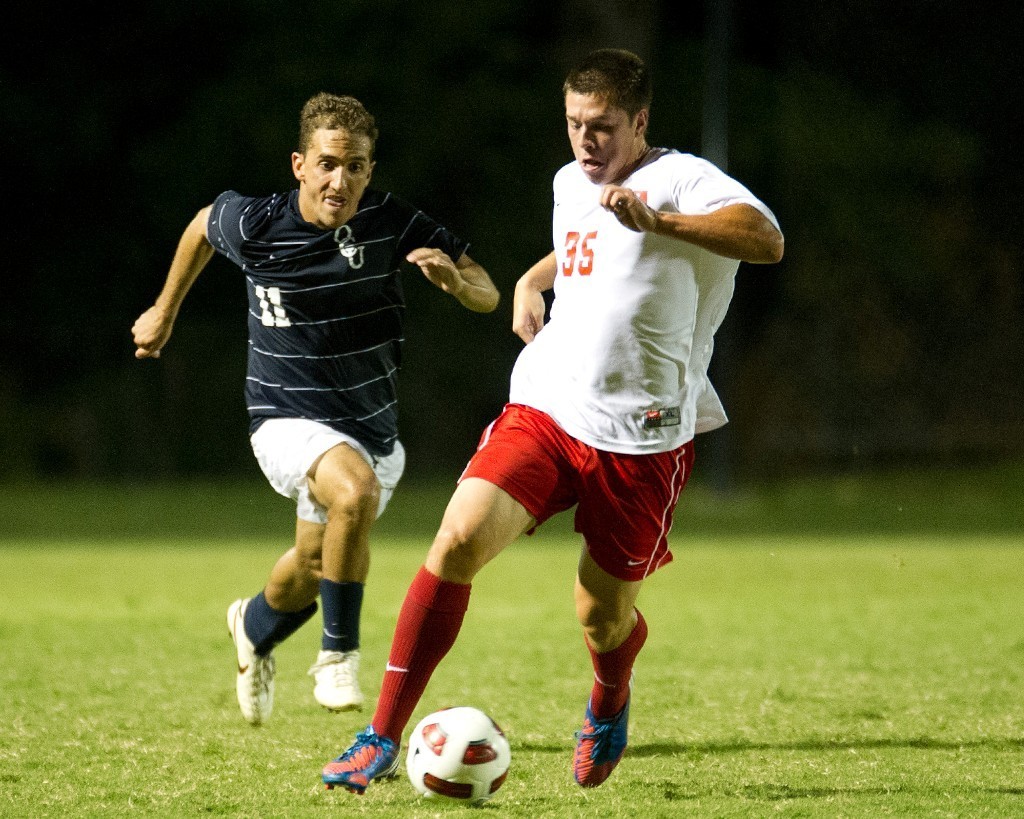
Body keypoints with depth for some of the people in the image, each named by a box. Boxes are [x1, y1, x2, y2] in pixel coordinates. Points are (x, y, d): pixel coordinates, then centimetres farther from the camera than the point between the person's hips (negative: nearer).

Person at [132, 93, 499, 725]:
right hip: (289, 420, -4)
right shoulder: (254, 225, -15)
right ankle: (340, 653, -19)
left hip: (372, 428, 4)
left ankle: (255, 629, 58)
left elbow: (486, 295, -8)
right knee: (356, 492, -35)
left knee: (312, 569, 22)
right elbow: (203, 225, 9)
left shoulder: (391, 223, -13)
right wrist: (165, 310, 21)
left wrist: (454, 278, -31)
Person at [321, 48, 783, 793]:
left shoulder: (680, 181, -9)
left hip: (639, 441, -4)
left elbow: (767, 240, -28)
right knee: (458, 540, -18)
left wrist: (658, 221, -38)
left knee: (603, 619, 5)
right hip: (543, 410, 4)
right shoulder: (570, 184, 14)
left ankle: (609, 706, 44)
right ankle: (383, 740, -14)